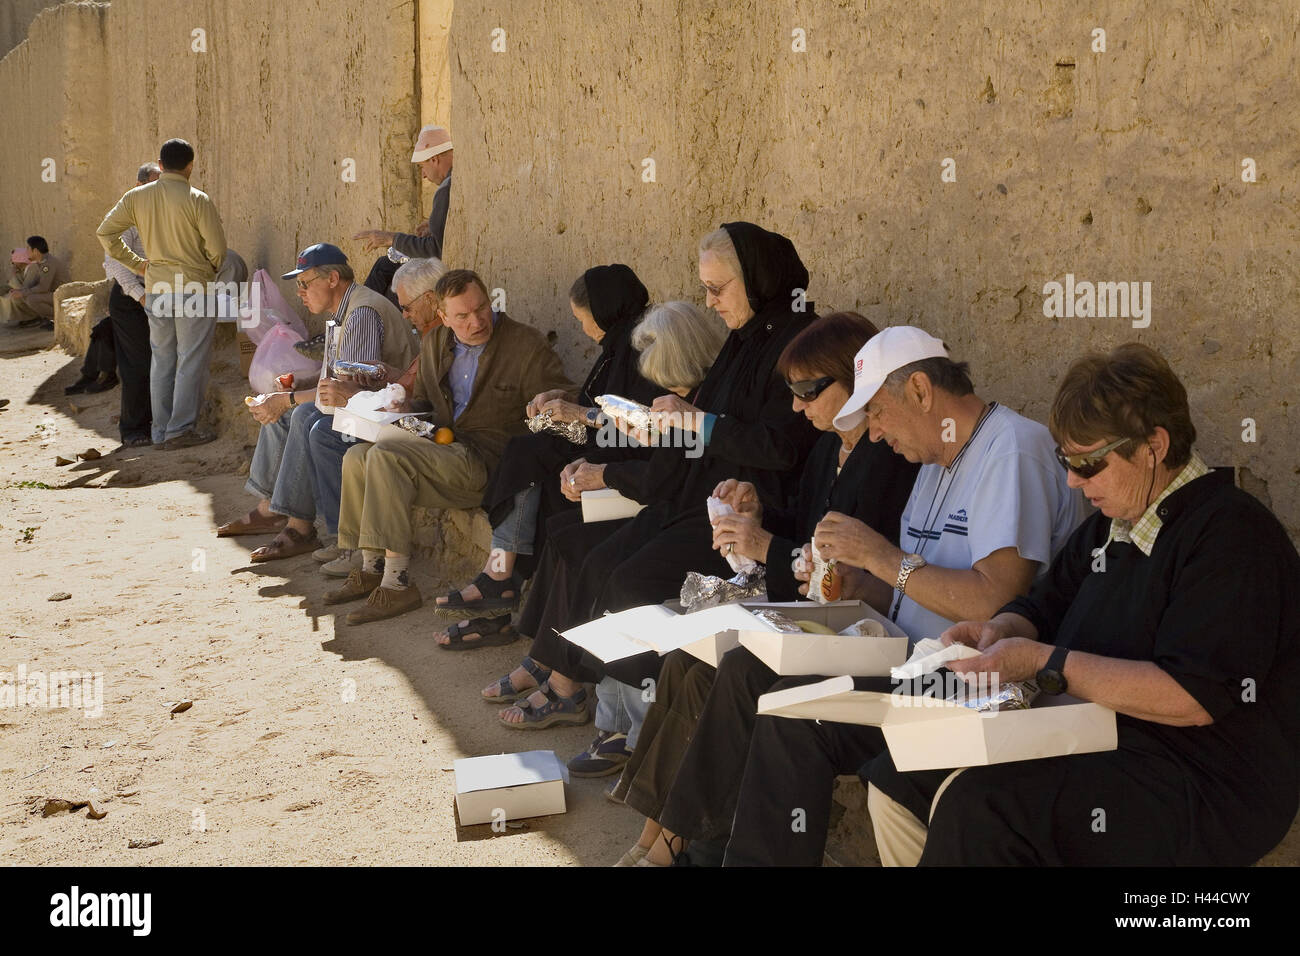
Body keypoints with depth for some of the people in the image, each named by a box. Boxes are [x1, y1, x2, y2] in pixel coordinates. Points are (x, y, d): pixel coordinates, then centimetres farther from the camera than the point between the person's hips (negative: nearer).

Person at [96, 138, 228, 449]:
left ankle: (161, 430, 16)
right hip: (193, 287, -5)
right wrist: (210, 270, 9)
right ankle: (181, 429, 0)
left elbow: (105, 232, 4)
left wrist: (136, 263, 11)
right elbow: (217, 247, -11)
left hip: (156, 289, 5)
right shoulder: (196, 199, -11)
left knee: (161, 361, 13)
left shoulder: (137, 197, 3)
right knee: (191, 361, 1)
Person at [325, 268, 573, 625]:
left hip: (486, 461, -8)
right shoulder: (435, 344, 14)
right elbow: (421, 399, 27)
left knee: (385, 455, -25)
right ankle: (371, 569, 5)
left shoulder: (528, 345, -6)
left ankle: (397, 583, -23)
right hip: (444, 447, 8)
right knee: (356, 456, -6)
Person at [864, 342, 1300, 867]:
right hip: (1094, 742, 9)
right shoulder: (1112, 524, 14)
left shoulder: (1230, 534, -16)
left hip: (1202, 783, -9)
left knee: (974, 806, -31)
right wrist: (1001, 629, -1)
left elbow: (1192, 698, -24)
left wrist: (1045, 662, -22)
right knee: (897, 779, -1)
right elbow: (1042, 607, 23)